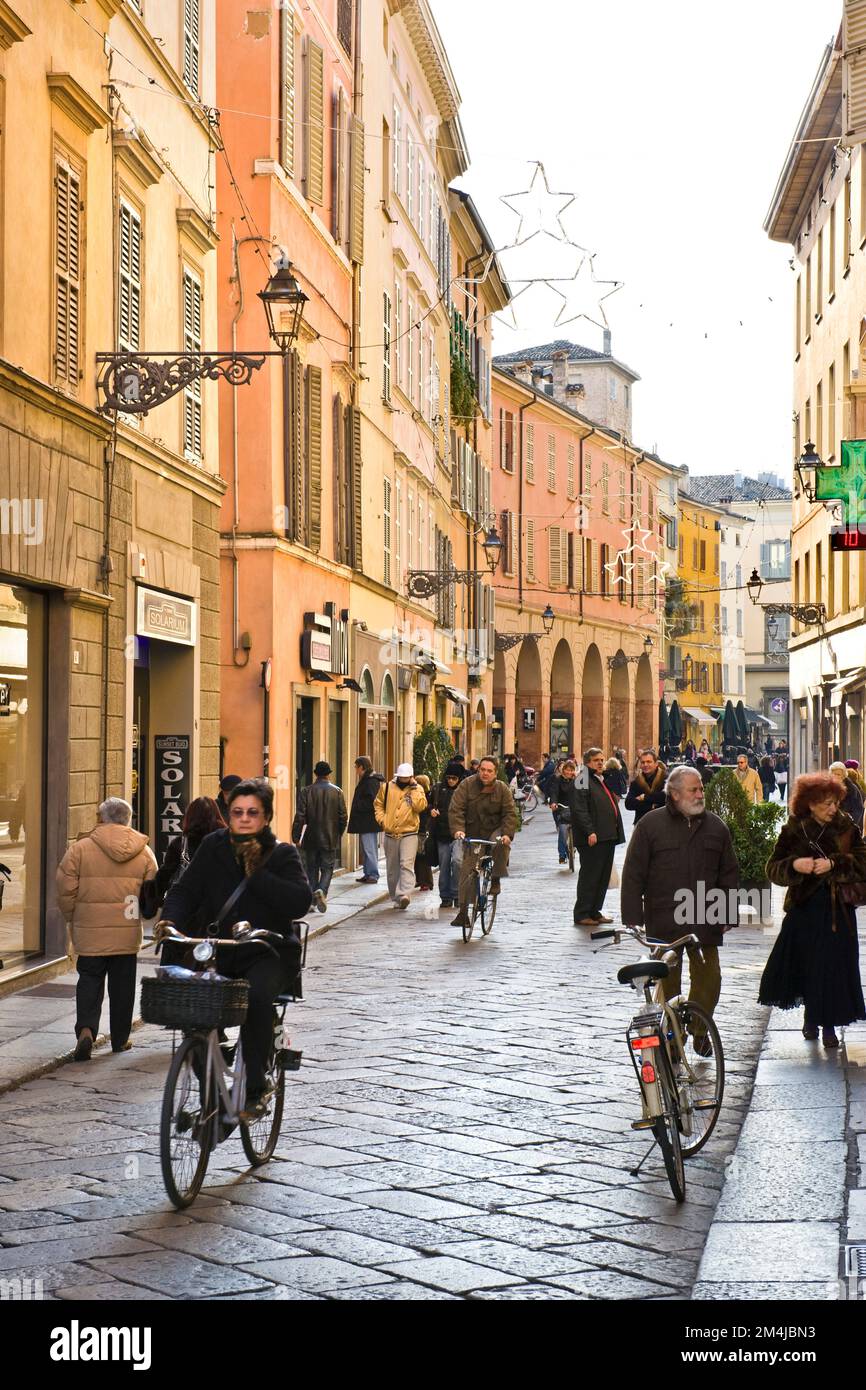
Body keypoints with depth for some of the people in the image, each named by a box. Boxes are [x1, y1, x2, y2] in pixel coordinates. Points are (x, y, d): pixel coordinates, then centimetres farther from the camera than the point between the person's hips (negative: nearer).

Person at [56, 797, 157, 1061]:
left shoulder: (80, 848, -6)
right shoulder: (144, 851, 1)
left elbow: (66, 890, -5)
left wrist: (72, 918, 10)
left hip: (90, 930, -2)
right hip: (128, 932, 2)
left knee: (89, 980, 8)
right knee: (122, 985, 13)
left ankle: (85, 1029, -12)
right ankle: (120, 1039, 19)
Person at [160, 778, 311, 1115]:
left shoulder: (281, 854, -2)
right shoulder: (213, 847, 7)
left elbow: (300, 903, -16)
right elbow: (186, 888, 3)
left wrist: (257, 874, -19)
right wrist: (172, 919, -17)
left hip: (270, 953, -4)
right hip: (221, 952, 4)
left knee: (257, 995, -34)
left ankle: (255, 1090, -22)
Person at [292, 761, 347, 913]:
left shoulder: (306, 791, -5)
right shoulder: (337, 792, -3)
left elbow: (300, 816, -8)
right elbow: (343, 816, -1)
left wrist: (296, 837, -2)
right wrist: (339, 833, 14)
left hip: (311, 838, 0)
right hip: (330, 838, 0)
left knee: (312, 868, 12)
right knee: (327, 868, 4)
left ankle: (314, 893, 10)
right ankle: (322, 890, -19)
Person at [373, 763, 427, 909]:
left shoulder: (417, 789, 0)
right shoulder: (387, 787, 5)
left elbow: (420, 806, -16)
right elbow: (378, 804, 15)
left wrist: (413, 788, -15)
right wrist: (381, 819, 0)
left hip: (409, 834, -3)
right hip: (390, 834, 3)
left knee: (407, 864, -19)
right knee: (392, 868, 11)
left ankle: (404, 894, -28)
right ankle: (395, 897, 22)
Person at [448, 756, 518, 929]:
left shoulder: (502, 789, -6)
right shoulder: (467, 785, -8)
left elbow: (510, 814, -11)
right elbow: (456, 809, -15)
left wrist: (507, 833, -27)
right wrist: (458, 829, -30)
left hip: (494, 831, 0)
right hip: (472, 834, 0)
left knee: (503, 844, -35)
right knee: (466, 871, -3)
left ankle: (496, 879, -13)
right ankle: (463, 911, 5)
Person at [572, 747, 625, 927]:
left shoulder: (604, 781, 20)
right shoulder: (583, 782, -8)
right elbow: (580, 810, -17)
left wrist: (617, 833, 19)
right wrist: (589, 832, -25)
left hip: (608, 837, 9)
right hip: (592, 838, -9)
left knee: (604, 876, 11)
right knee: (589, 876, -5)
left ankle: (595, 912, 20)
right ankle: (581, 914, 0)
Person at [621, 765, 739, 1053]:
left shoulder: (716, 827, 9)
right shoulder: (650, 825, 0)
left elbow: (729, 875, 14)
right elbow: (633, 874, 0)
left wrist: (728, 915, 9)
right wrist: (633, 916, -5)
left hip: (705, 921, 2)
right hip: (664, 920, -2)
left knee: (709, 977, 2)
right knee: (668, 980, 4)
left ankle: (700, 1029, 23)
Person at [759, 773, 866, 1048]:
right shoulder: (793, 831, 0)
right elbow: (773, 868, -1)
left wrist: (833, 863, -21)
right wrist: (794, 865, -21)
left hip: (837, 909, 0)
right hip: (804, 909, 0)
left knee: (833, 967, -1)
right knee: (805, 964, 5)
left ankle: (829, 1025, 9)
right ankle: (811, 1017, 25)